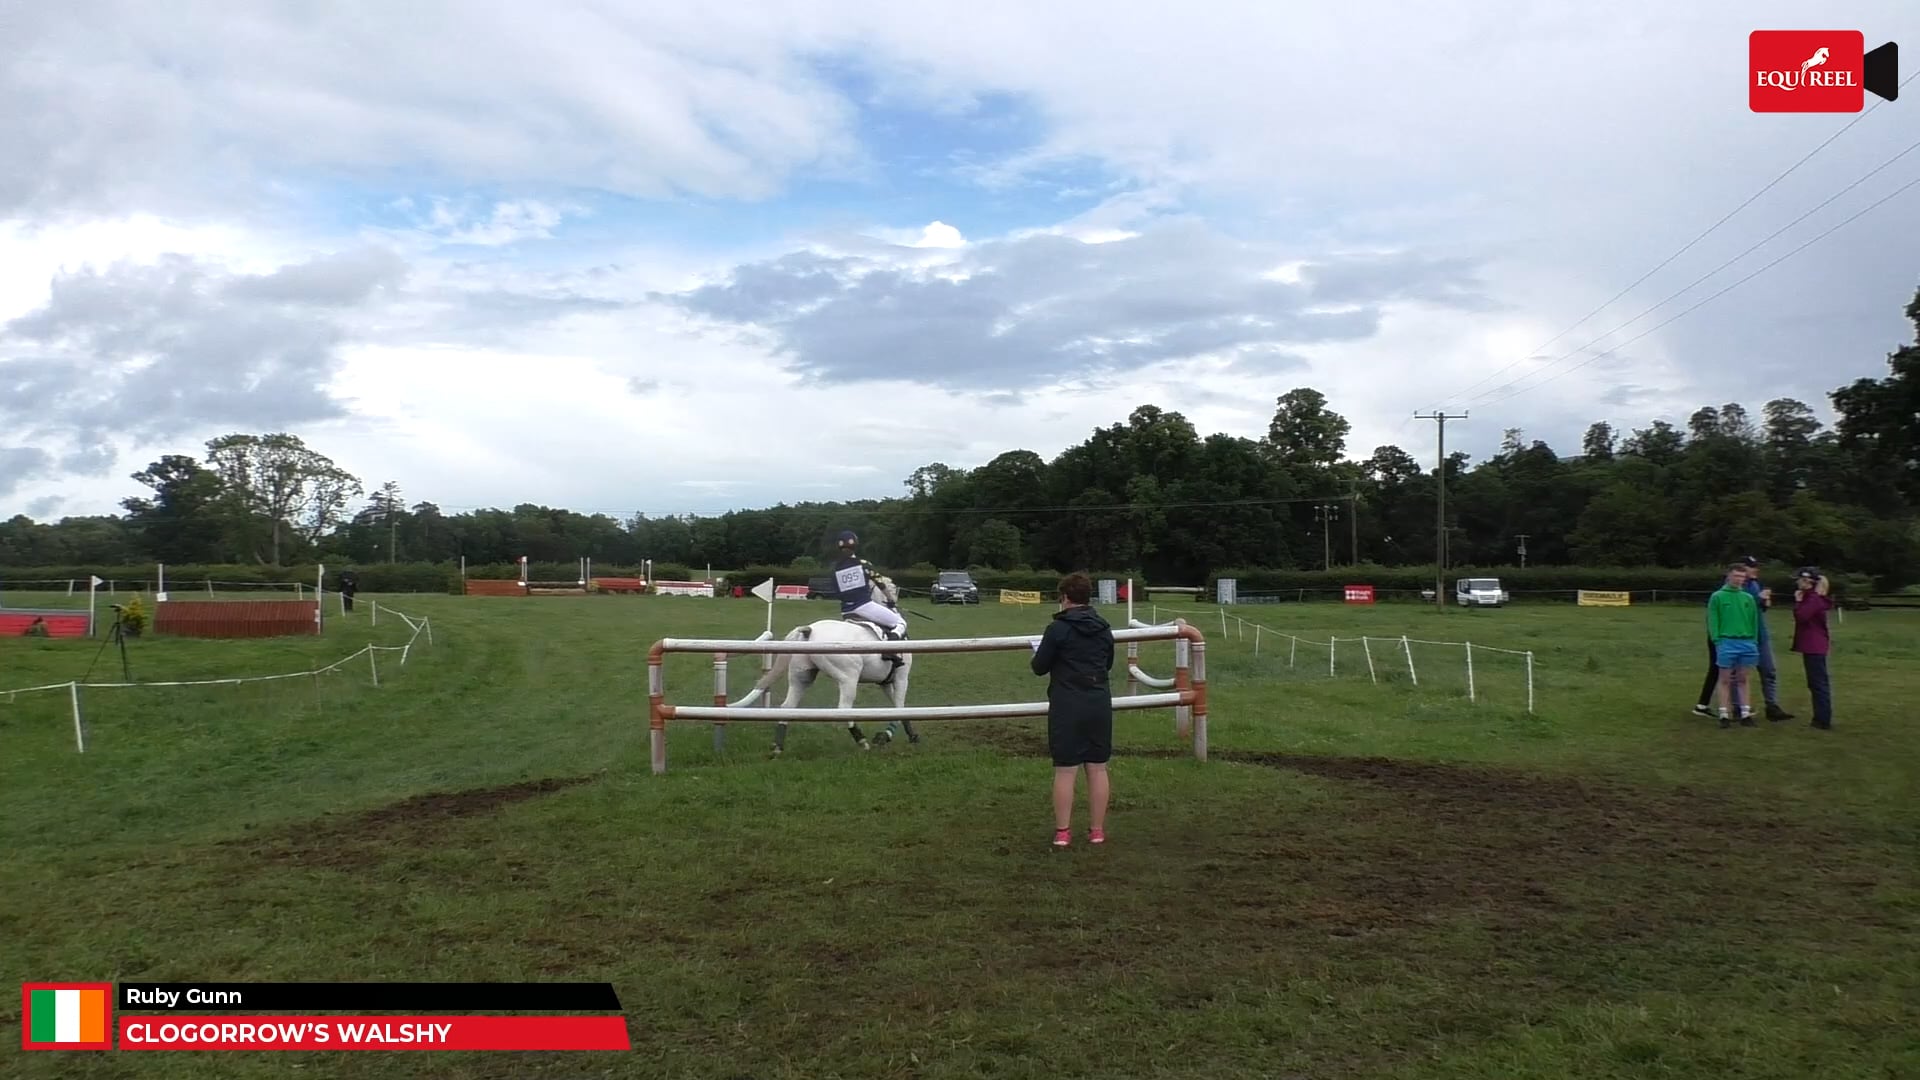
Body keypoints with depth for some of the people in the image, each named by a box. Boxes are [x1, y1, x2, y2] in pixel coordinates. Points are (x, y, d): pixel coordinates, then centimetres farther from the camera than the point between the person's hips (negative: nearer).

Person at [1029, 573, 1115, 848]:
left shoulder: (1057, 629, -10)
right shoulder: (1104, 629, 8)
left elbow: (1039, 667, -4)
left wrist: (1040, 653, 17)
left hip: (1067, 707, -5)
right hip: (1100, 704, 5)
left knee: (1065, 770, 0)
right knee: (1097, 768, 9)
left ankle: (1062, 832, 4)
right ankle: (1097, 830, 14)